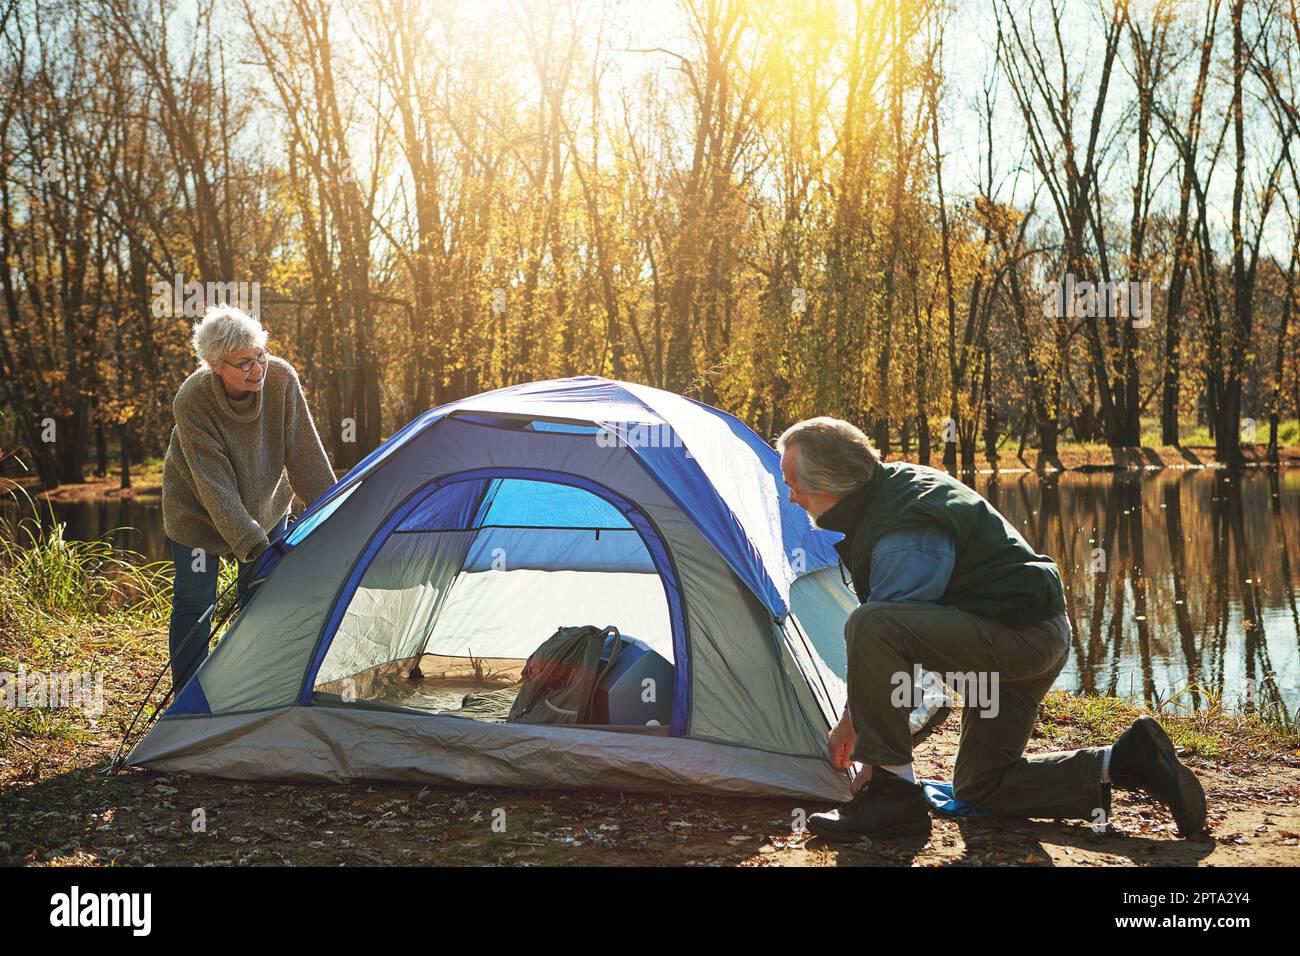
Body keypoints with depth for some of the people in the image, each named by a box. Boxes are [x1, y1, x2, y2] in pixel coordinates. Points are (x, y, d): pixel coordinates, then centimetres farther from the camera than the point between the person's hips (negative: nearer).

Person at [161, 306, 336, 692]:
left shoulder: (281, 378, -25)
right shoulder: (192, 403, -32)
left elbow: (305, 456, -17)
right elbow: (214, 486, -32)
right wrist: (252, 544, -39)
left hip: (265, 504, 3)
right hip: (198, 511, -3)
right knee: (194, 602, -1)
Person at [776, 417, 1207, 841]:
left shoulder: (905, 538, -25)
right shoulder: (897, 481, 7)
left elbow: (887, 632, -20)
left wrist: (851, 723, -5)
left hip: (1021, 633, -11)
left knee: (869, 626, -29)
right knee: (981, 786, 19)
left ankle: (893, 792, -19)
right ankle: (1122, 761, 11)